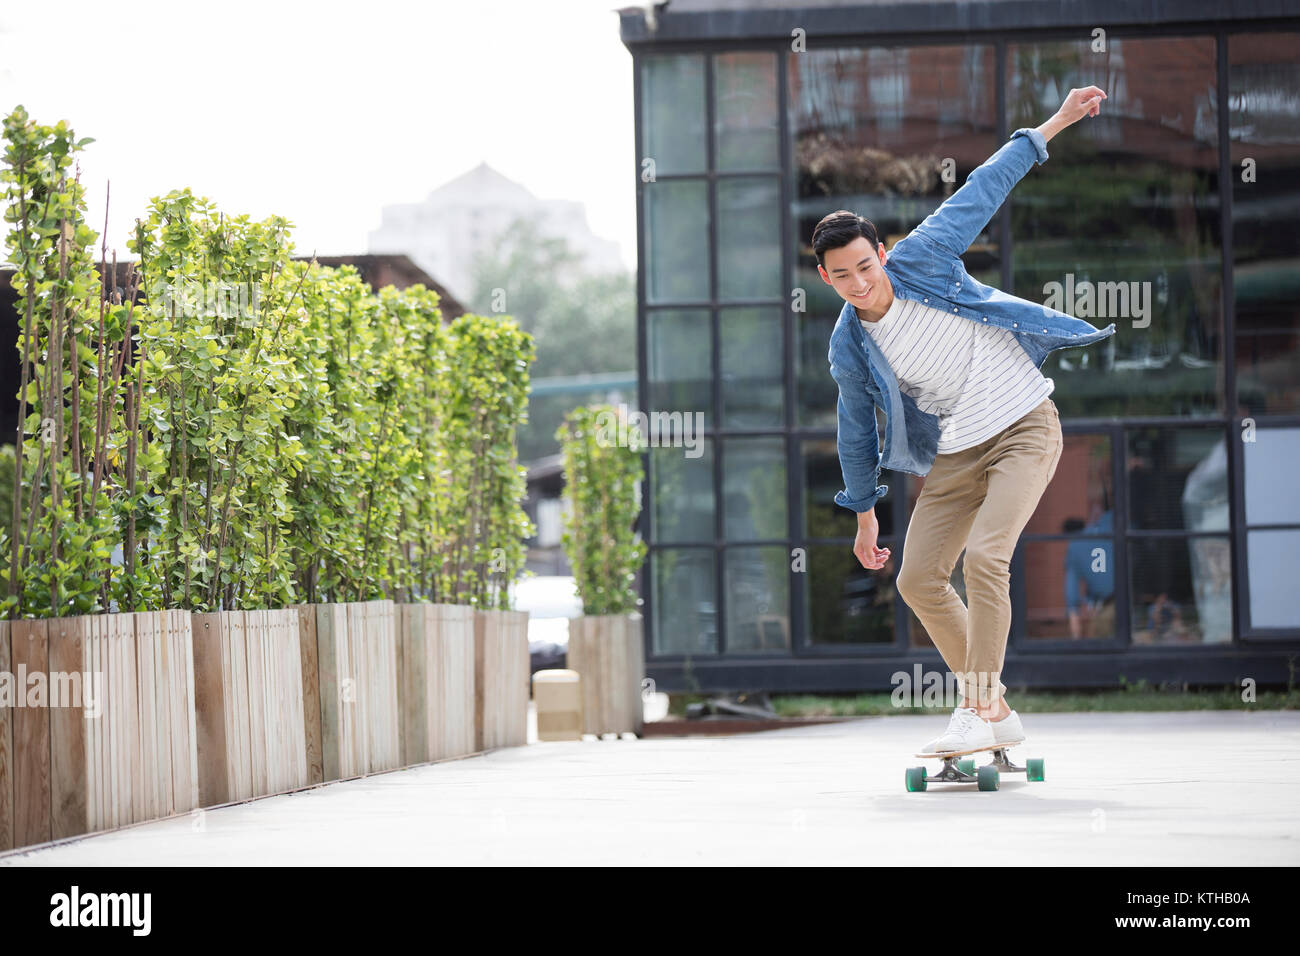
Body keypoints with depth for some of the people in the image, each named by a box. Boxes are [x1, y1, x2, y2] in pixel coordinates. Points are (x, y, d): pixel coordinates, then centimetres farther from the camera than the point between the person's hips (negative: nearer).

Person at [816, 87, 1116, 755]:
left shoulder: (920, 260, -13)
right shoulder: (848, 349, -5)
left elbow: (985, 188, -5)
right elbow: (856, 432, 10)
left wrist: (1055, 123, -2)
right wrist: (865, 515, 17)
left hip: (1025, 428, -5)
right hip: (953, 453, 5)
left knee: (984, 556, -22)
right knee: (919, 581, -2)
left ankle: (979, 710, -17)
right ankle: (996, 711, 9)